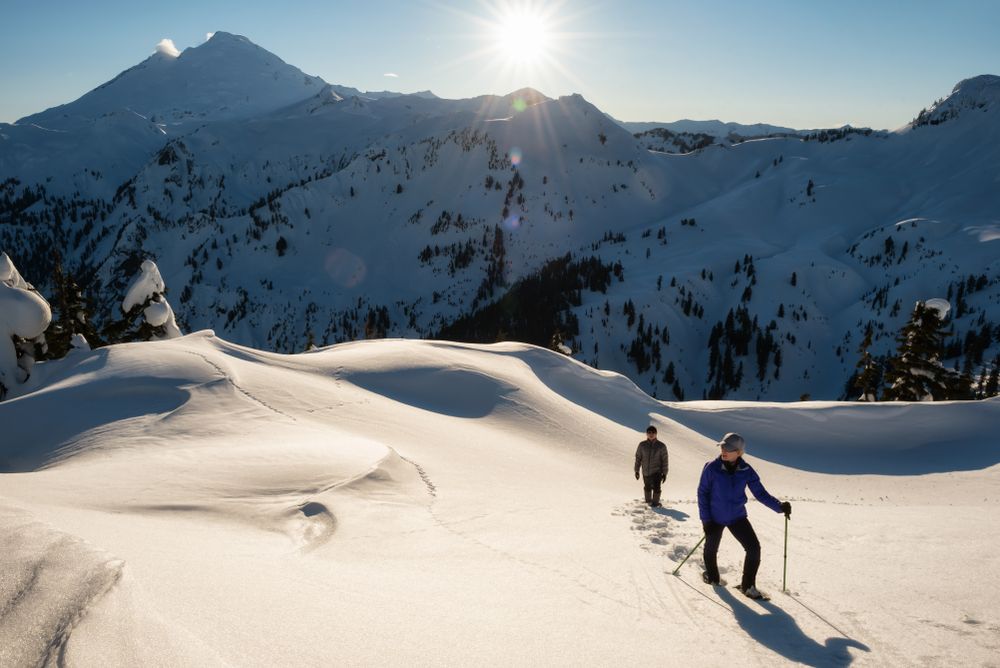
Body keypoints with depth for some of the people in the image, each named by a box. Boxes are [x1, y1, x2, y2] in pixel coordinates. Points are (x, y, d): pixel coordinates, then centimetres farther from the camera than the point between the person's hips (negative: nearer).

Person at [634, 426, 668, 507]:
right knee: (647, 487, 17)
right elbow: (638, 458, 6)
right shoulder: (642, 445, -2)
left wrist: (664, 473, -3)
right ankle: (648, 501, 40)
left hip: (657, 472, -2)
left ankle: (655, 503, 11)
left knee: (656, 488, -10)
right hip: (646, 472, 2)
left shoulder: (661, 446, -6)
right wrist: (636, 470, 6)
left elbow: (665, 460, -2)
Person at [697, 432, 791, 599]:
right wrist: (706, 519, -12)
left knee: (754, 548, -10)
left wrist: (779, 506, -25)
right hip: (715, 518, -1)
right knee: (711, 548, 16)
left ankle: (748, 585, 9)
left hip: (737, 516, 2)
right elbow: (702, 493, -10)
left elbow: (760, 493, -9)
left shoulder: (746, 471, -11)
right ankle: (712, 576, 47)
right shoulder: (712, 468, -18)